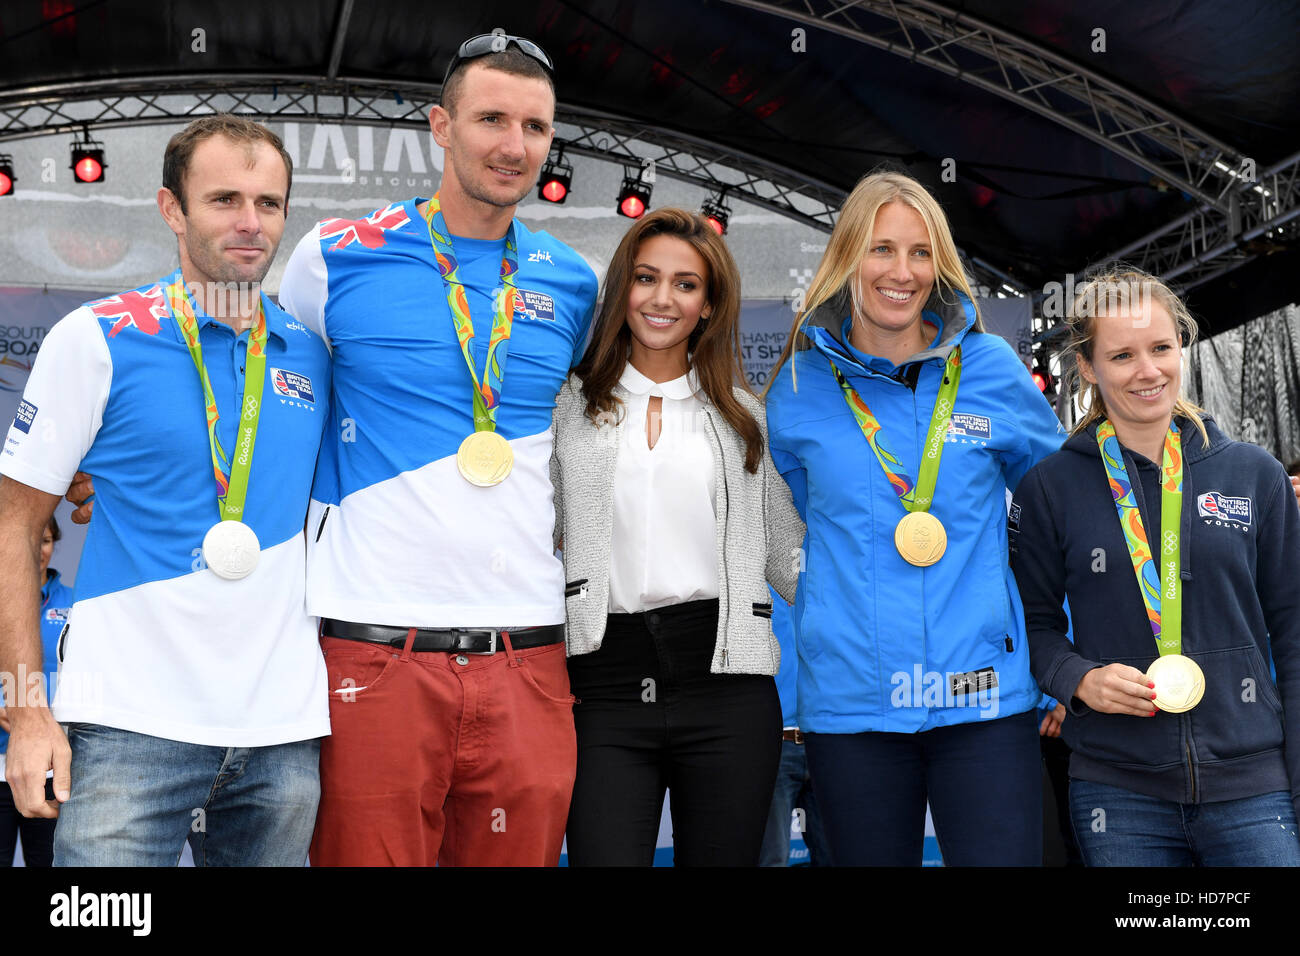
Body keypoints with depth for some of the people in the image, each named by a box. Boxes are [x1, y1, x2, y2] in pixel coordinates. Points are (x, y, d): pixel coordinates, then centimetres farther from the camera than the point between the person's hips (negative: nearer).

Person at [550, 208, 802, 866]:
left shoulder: (744, 417, 14)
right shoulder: (569, 406, 10)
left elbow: (787, 551, 16)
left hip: (725, 677, 1)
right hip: (605, 686, -1)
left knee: (720, 858, 4)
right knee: (604, 856, -9)